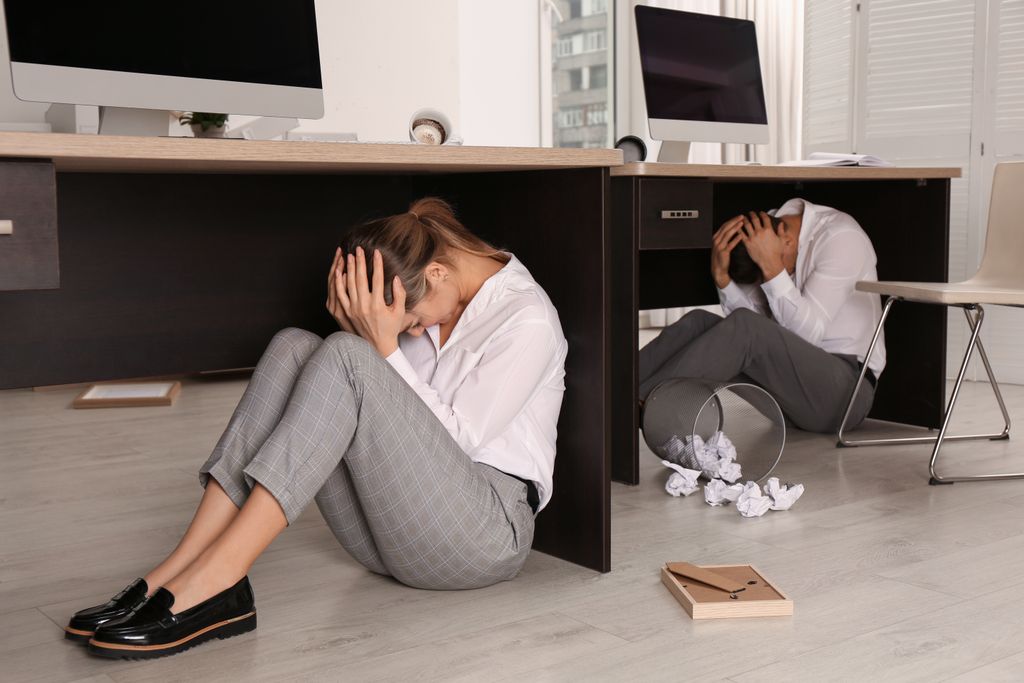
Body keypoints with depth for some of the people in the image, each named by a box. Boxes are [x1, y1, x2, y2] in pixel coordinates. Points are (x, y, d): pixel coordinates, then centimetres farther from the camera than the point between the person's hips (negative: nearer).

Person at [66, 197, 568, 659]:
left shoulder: (528, 320, -9)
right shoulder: (442, 299, 12)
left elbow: (458, 439, -13)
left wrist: (384, 344, -18)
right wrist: (361, 332, -5)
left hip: (487, 533, -7)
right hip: (395, 528, 7)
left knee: (345, 359, -26)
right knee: (295, 347, -11)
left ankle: (213, 580, -32)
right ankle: (180, 568, -21)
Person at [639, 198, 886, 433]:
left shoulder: (842, 236, -14)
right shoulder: (761, 238, 3)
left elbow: (807, 333, -21)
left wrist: (772, 266, -27)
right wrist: (720, 273, -15)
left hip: (844, 382, -6)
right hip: (789, 372, 6)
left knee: (744, 327, -29)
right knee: (697, 323, -13)